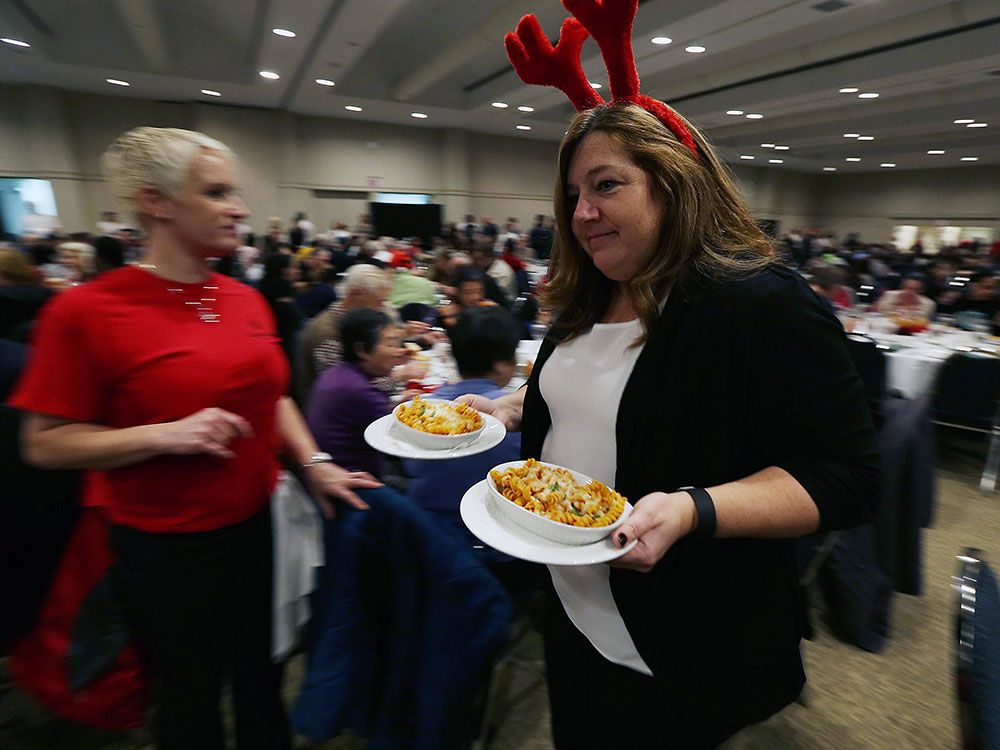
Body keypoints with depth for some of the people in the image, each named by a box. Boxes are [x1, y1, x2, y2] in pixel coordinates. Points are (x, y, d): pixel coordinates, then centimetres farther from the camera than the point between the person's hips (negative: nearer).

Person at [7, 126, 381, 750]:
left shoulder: (245, 298, 1)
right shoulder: (87, 310, -14)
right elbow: (46, 443, -10)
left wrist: (314, 463, 0)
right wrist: (166, 435, -24)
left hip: (256, 523, 5)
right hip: (165, 546, -4)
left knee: (261, 674, 25)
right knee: (191, 698, 19)